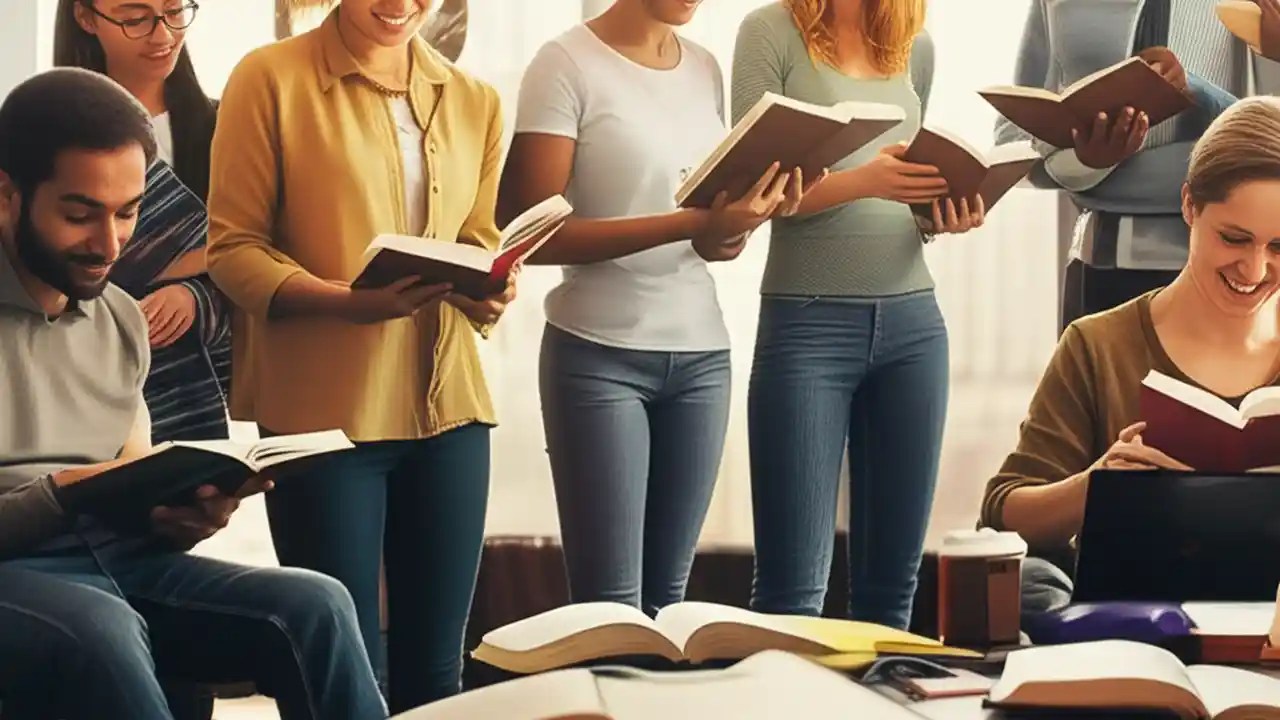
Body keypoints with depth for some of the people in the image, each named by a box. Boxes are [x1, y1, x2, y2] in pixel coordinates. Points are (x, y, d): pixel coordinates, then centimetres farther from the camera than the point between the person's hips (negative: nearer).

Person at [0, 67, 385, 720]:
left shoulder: (121, 319, 17)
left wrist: (182, 515, -5)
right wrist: (56, 497, -24)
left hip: (116, 558, 7)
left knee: (313, 606, -18)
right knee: (101, 630, -39)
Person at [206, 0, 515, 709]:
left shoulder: (475, 101, 12)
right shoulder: (270, 78, -5)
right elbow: (231, 246, -7)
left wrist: (487, 293, -6)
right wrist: (345, 301, -23)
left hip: (448, 407, 5)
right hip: (324, 411, -5)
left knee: (434, 663, 8)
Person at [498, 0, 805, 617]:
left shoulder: (705, 69, 11)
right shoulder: (568, 64, -7)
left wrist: (749, 217, -8)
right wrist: (690, 223, -22)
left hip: (701, 349, 5)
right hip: (599, 354, -5)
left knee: (667, 597, 6)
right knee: (611, 604, -7)